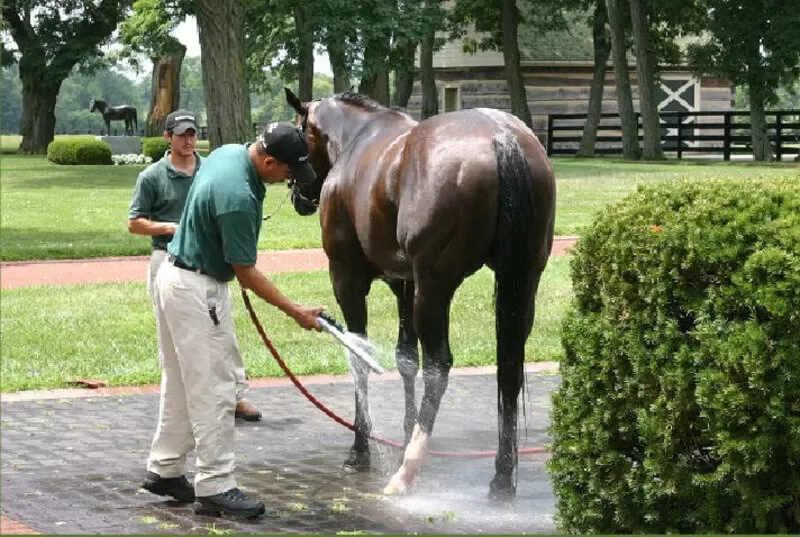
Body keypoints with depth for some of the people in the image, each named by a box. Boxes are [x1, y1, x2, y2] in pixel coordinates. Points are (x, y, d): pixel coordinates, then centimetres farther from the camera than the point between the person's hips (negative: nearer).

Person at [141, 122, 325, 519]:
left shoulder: (228, 152, 0)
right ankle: (215, 487, -2)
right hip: (198, 290, -10)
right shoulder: (237, 197, -28)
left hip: (174, 276, 10)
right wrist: (296, 312, -16)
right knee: (214, 389, -5)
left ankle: (164, 469, 25)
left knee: (181, 383, 17)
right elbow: (246, 273, -21)